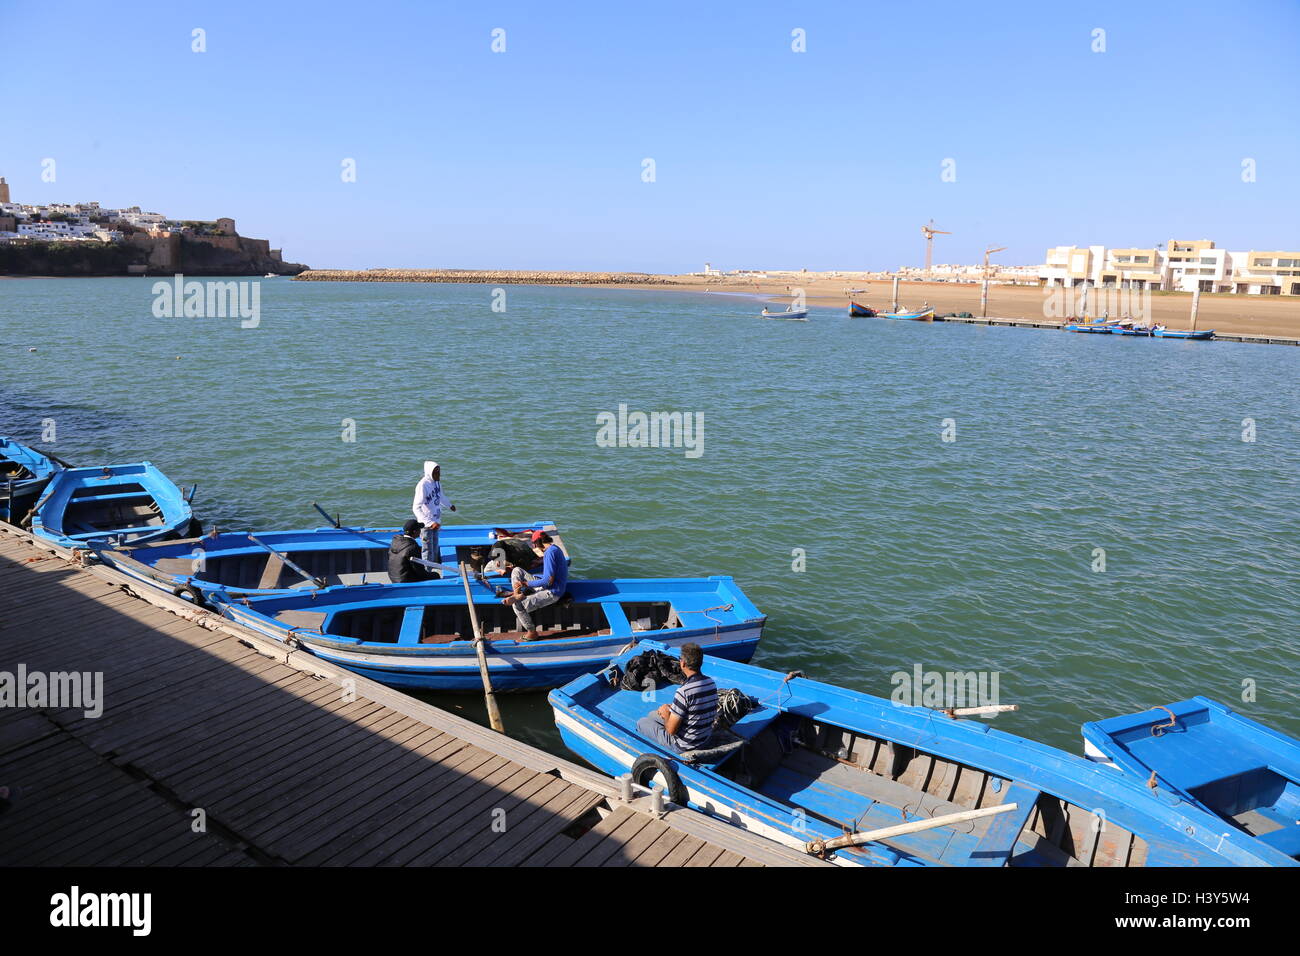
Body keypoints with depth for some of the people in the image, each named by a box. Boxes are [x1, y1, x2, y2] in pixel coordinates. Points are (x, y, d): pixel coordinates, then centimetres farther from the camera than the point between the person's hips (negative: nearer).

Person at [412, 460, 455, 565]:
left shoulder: (437, 481, -1)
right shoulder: (423, 485, -26)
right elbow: (416, 508, -32)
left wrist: (449, 505, 38)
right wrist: (429, 523, -41)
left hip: (435, 520, 8)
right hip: (426, 524, -8)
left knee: (435, 547, 21)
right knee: (428, 551, 1)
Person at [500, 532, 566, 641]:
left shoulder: (550, 552, -22)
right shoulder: (554, 548, 8)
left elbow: (549, 581, -26)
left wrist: (525, 583, -20)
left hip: (552, 593, -10)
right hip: (546, 586, 10)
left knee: (518, 605, -22)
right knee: (517, 571, 8)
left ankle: (532, 633, -5)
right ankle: (518, 595, -12)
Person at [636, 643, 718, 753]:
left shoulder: (684, 692, -31)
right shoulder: (711, 683, -6)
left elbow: (671, 729, -24)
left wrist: (666, 713, -3)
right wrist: (671, 708, 5)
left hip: (684, 746, -8)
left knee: (641, 723, 12)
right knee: (651, 715, 24)